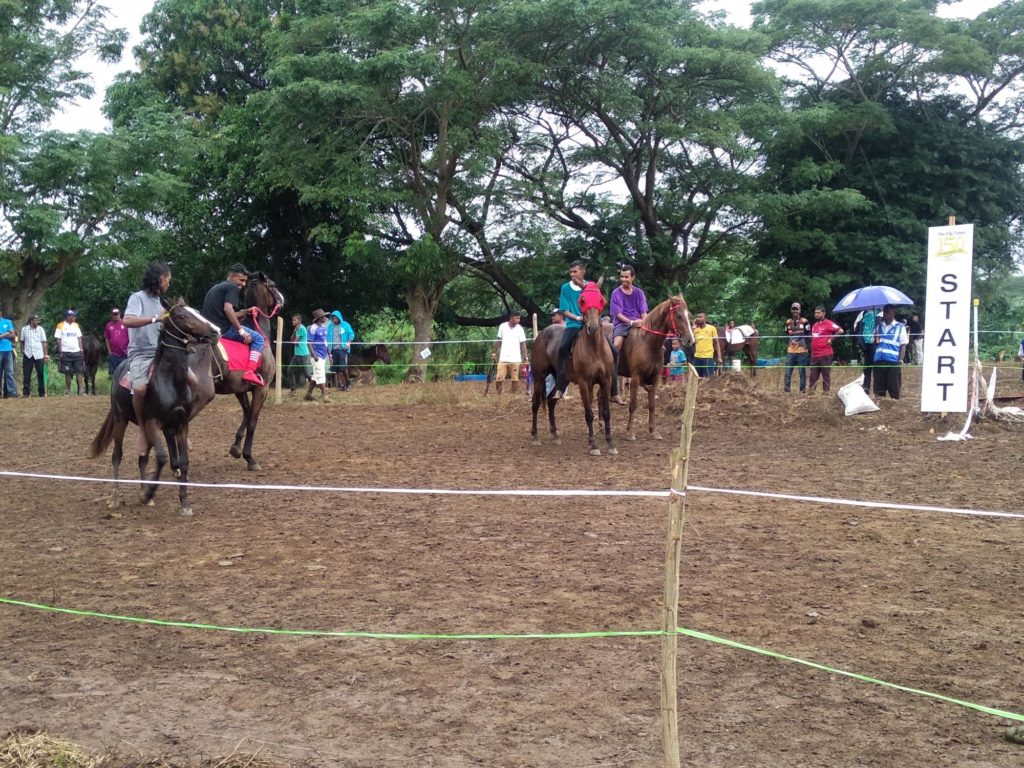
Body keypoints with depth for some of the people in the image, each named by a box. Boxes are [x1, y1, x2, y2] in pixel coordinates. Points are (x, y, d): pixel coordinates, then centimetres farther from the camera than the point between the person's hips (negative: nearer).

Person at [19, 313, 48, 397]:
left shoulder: (41, 329, 3)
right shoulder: (24, 329, 4)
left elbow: (44, 343, 4)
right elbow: (22, 341, 12)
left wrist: (46, 355, -1)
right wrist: (22, 350, 0)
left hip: (39, 355, 0)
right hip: (27, 355, 0)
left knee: (41, 374, 0)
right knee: (26, 375, 1)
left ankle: (42, 393, 8)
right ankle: (26, 393, 7)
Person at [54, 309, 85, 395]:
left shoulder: (76, 325, 13)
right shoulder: (61, 326, -1)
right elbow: (58, 340, -3)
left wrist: (81, 350, 7)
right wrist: (60, 352, -9)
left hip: (77, 352, 4)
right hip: (66, 352, -4)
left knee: (79, 372, -3)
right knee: (67, 373, 1)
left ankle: (80, 390, -5)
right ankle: (69, 391, 6)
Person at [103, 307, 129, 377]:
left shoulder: (125, 324, -1)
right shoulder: (108, 325, 5)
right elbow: (106, 339, 9)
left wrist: (128, 349, -3)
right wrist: (109, 350, 4)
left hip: (124, 353, -2)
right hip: (113, 353, 2)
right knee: (113, 372, 7)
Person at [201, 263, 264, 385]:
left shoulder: (215, 288, 24)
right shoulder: (233, 287, -5)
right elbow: (228, 309, -21)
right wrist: (241, 330, -18)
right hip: (224, 329, -9)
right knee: (258, 338, -2)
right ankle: (250, 372, -18)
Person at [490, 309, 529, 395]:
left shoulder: (520, 329, -3)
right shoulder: (502, 326, 0)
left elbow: (522, 344, -3)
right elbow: (498, 340, 10)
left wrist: (525, 357, -11)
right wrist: (494, 352, 8)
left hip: (515, 359, -1)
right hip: (503, 358, 1)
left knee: (515, 378, 3)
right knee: (499, 378, -2)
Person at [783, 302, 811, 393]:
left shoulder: (804, 322, -3)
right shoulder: (788, 322, 9)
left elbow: (808, 336, 2)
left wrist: (809, 349, 1)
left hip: (802, 352, -3)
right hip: (790, 351, 3)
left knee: (802, 372, 3)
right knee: (787, 372, 0)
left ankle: (803, 391, 10)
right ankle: (786, 390, 5)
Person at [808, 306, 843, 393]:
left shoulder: (828, 323, -7)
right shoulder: (814, 325, 17)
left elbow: (840, 330, -16)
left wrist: (831, 339, -13)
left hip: (825, 354, -7)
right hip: (814, 354, 7)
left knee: (826, 375, 0)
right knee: (813, 375, 9)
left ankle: (826, 392, 4)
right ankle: (810, 391, 13)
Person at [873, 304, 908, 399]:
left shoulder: (900, 327, 2)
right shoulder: (879, 326, 14)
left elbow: (903, 346, 0)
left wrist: (900, 361, -8)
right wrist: (876, 341, -3)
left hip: (893, 361, -4)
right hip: (879, 360, 4)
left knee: (894, 387, -1)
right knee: (878, 387, 6)